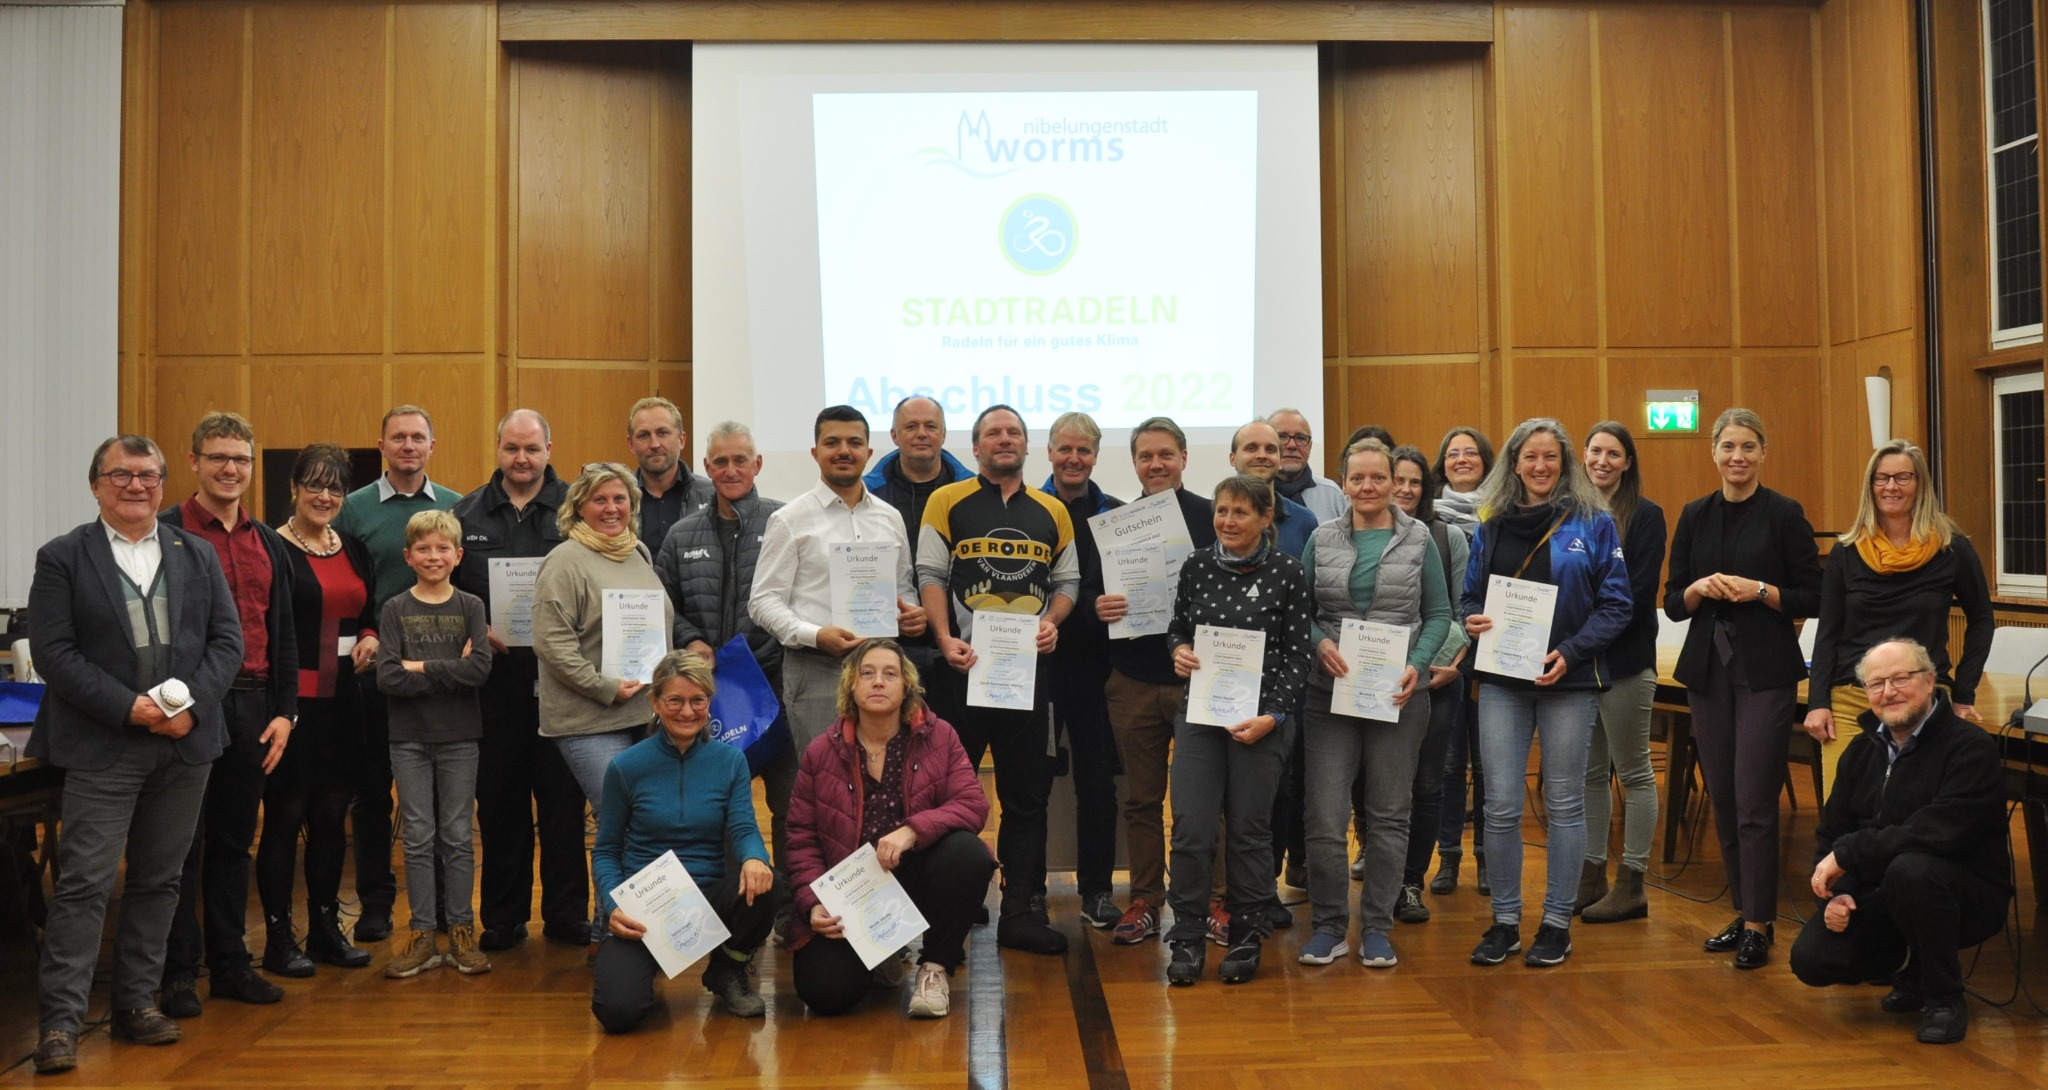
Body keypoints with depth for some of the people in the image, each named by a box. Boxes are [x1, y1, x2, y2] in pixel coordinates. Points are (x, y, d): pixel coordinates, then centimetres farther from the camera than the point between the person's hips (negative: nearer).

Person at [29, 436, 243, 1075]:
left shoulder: (198, 555, 10)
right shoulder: (62, 558, 1)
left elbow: (227, 639, 6)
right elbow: (54, 652, -7)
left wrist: (193, 705, -10)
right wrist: (129, 707, -16)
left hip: (185, 743, 4)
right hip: (102, 749, -3)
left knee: (158, 880, 11)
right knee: (85, 884, -5)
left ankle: (136, 1002, 22)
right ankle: (61, 1022, 2)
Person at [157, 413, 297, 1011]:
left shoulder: (268, 543, 13)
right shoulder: (167, 533, -4)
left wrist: (285, 711, 8)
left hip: (252, 704, 5)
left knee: (234, 841, 13)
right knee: (183, 843, 2)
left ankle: (229, 963, 22)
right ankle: (178, 972, 12)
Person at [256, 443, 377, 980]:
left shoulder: (355, 550, 13)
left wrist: (370, 638, 0)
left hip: (342, 700, 6)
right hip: (292, 699, -6)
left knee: (333, 815, 12)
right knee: (285, 815, 0)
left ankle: (326, 927, 22)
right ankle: (279, 938, 11)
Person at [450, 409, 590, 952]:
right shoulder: (467, 513, 10)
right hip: (495, 676, 2)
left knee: (562, 796, 3)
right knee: (498, 795, 7)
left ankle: (567, 913, 15)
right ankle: (502, 917, 19)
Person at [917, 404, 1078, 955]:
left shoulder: (1052, 511, 13)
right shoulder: (948, 501, 4)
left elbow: (1067, 579, 15)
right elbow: (930, 574, -2)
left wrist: (1053, 621, -5)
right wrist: (946, 639, -15)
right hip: (963, 663, -3)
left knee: (1027, 792, 7)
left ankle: (1022, 910, 15)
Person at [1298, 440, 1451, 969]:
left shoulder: (1418, 539, 4)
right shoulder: (1322, 539, 6)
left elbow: (1440, 613, 4)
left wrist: (1417, 663, -11)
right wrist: (1319, 642, -11)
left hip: (1398, 693, 0)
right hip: (1330, 690, 0)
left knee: (1389, 814, 7)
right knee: (1325, 815, -3)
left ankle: (1377, 927, 19)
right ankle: (1329, 925, 12)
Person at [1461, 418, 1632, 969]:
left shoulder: (1592, 522, 1)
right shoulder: (1491, 524, 9)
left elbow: (1615, 604, -2)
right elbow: (1472, 594, 15)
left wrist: (1570, 653, -16)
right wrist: (1474, 621, -8)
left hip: (1569, 680, -2)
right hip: (1501, 679, 2)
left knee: (1564, 803, 6)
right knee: (1501, 806, 0)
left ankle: (1557, 923, 17)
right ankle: (1504, 920, 14)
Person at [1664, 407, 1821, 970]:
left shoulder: (1785, 514, -3)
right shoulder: (1694, 516, 8)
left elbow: (1811, 598, -2)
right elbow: (1672, 602, 8)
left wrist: (1760, 591, -18)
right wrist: (1700, 588, -11)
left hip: (1766, 671, -4)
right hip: (1707, 669, 4)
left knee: (1754, 801, -6)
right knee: (1722, 798, 9)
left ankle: (1759, 925, 3)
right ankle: (1743, 911, 21)